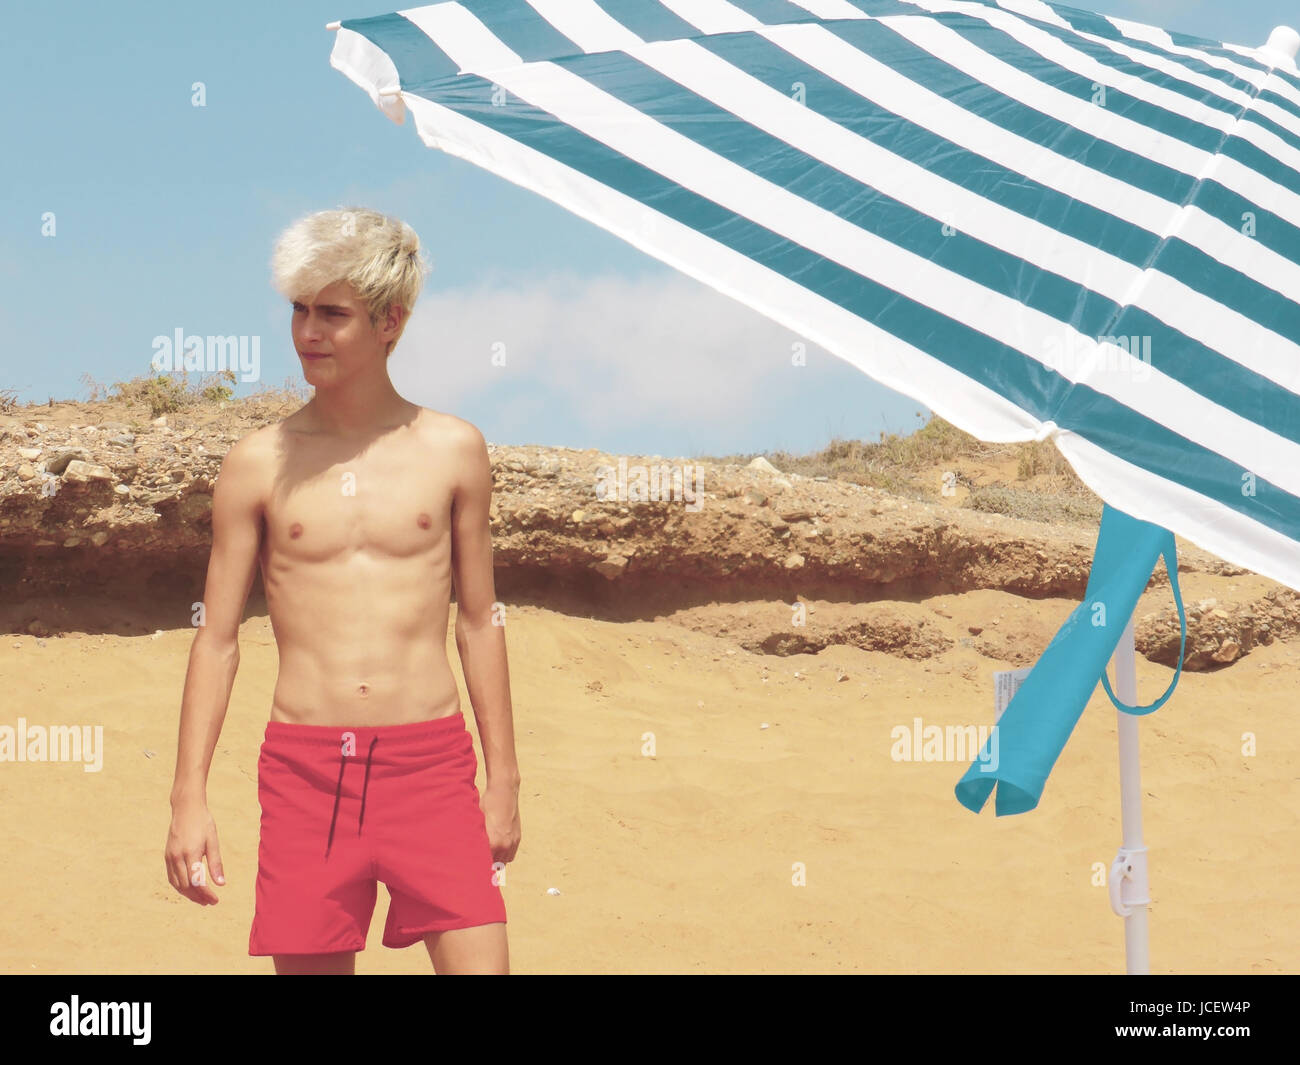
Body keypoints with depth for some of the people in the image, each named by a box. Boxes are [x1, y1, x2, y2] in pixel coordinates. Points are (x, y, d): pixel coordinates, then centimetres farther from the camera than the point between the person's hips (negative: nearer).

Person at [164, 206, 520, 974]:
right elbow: (218, 637, 7)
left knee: (478, 964, -10)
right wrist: (190, 797, 2)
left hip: (431, 765, 0)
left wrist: (504, 779, 11)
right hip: (305, 767, 0)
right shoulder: (260, 463, 3)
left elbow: (479, 620, 11)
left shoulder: (453, 450, 4)